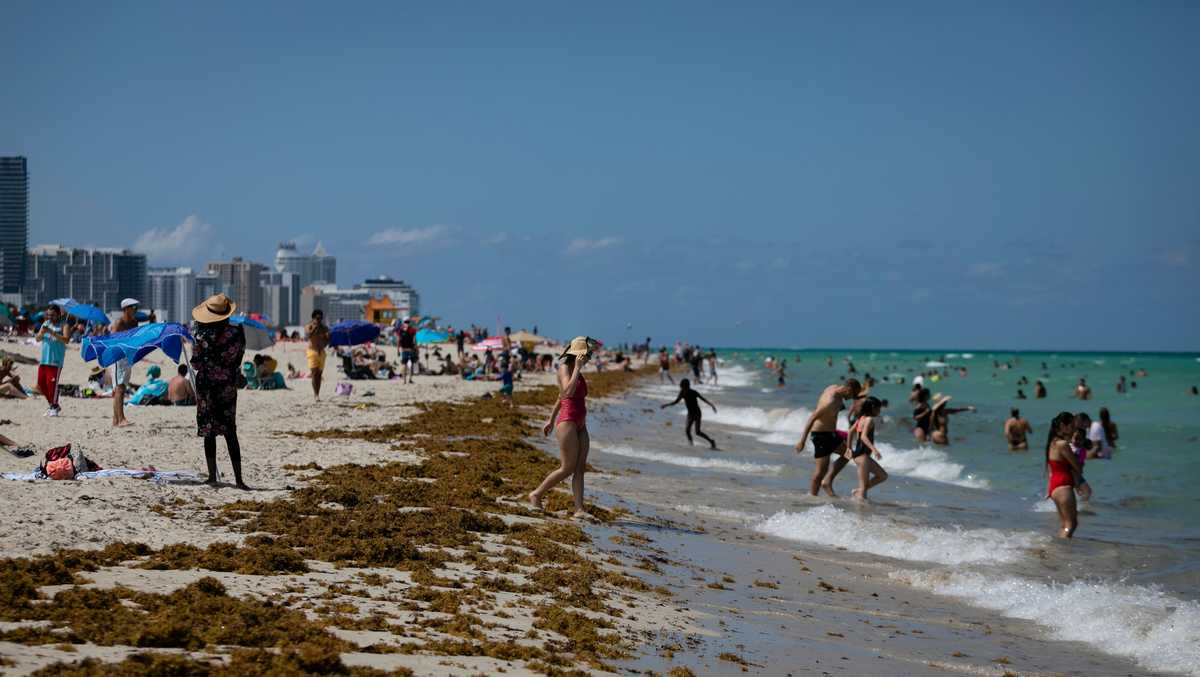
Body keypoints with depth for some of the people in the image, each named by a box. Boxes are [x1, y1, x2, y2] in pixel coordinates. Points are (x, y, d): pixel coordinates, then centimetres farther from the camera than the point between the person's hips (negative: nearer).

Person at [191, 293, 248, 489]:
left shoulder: (203, 335, -12)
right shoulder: (236, 332, -7)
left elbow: (196, 363, -7)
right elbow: (239, 358, 2)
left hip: (207, 386, -2)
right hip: (229, 385, 2)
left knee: (209, 431, 7)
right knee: (230, 432, 6)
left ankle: (212, 476, 6)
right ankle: (238, 478, 1)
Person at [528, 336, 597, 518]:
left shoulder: (577, 372, 17)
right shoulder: (564, 368, -8)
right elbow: (568, 392, -26)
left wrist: (551, 420, 29)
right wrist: (577, 368, -20)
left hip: (580, 425, 9)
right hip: (567, 421, -9)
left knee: (580, 468, 0)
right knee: (568, 468, -8)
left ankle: (579, 509, -5)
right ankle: (536, 495, 5)